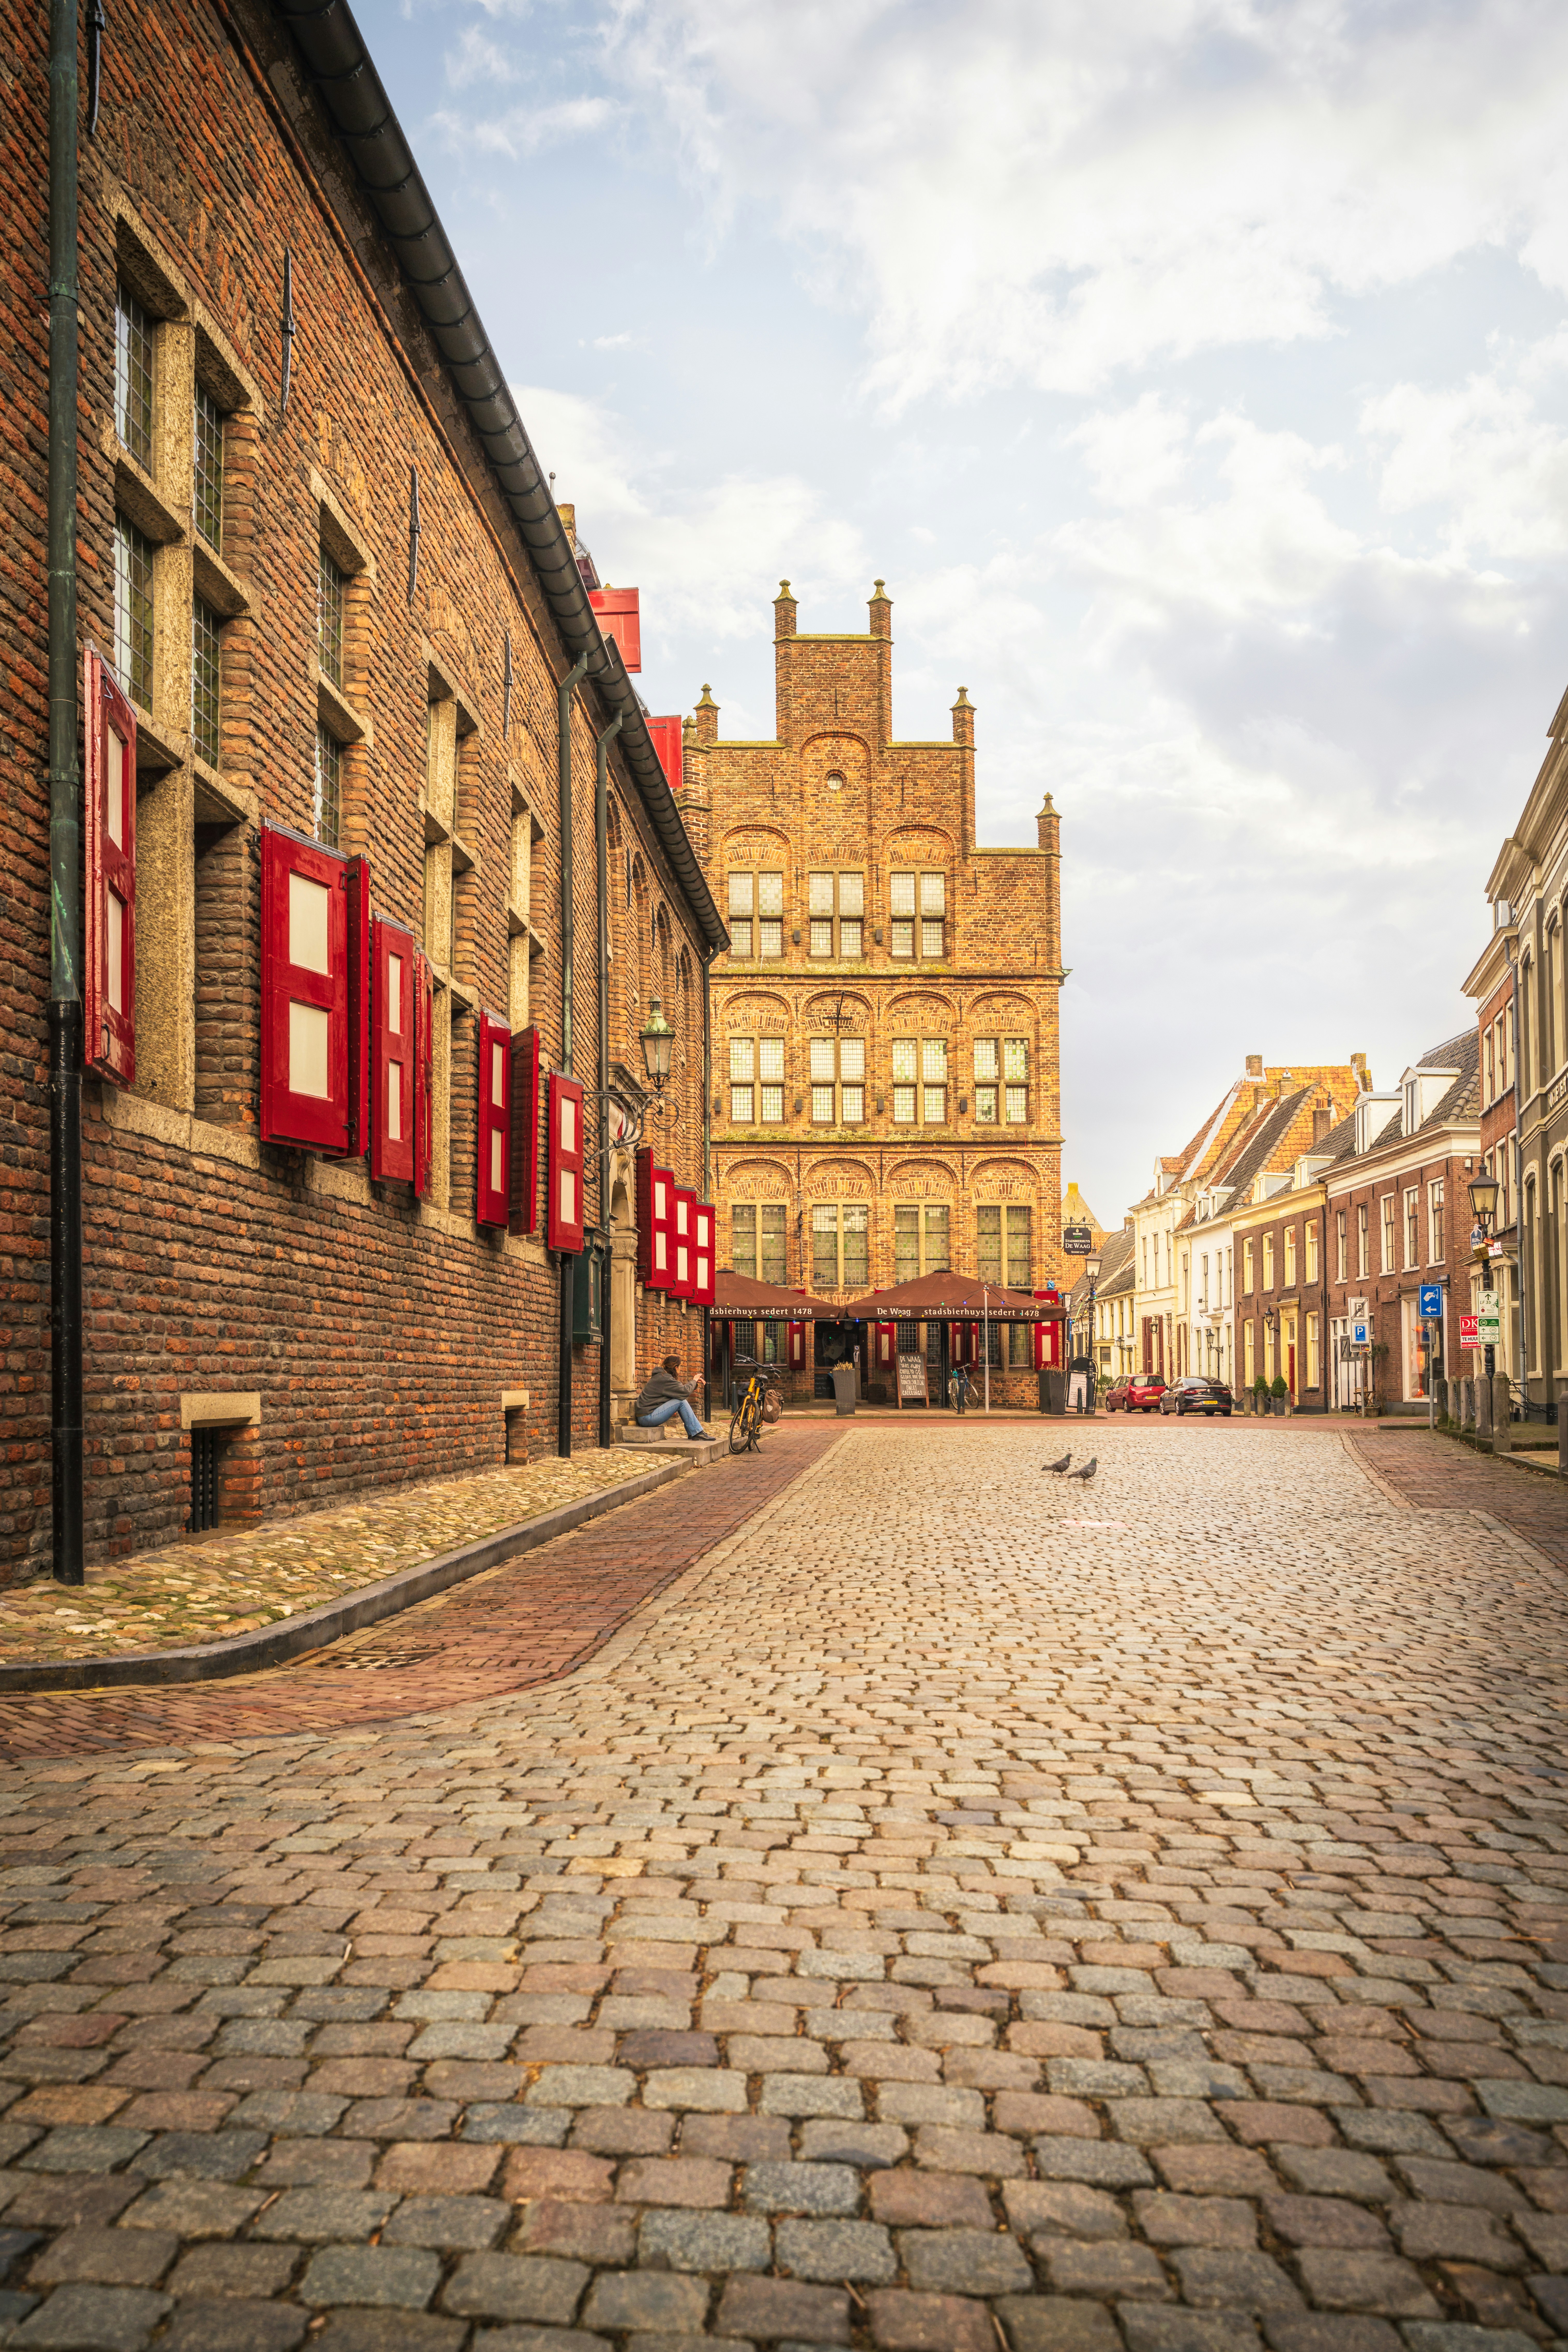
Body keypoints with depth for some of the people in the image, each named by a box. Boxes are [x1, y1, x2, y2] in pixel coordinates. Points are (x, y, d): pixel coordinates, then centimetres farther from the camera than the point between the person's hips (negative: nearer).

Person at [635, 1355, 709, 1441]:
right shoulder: (665, 1379, -15)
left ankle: (693, 1433, 8)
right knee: (682, 1401, -15)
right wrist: (694, 1381, -1)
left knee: (682, 1399, 10)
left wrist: (695, 1381, 13)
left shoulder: (662, 1377, 17)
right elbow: (685, 1392, -19)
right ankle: (697, 1433, -9)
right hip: (647, 1418, -10)